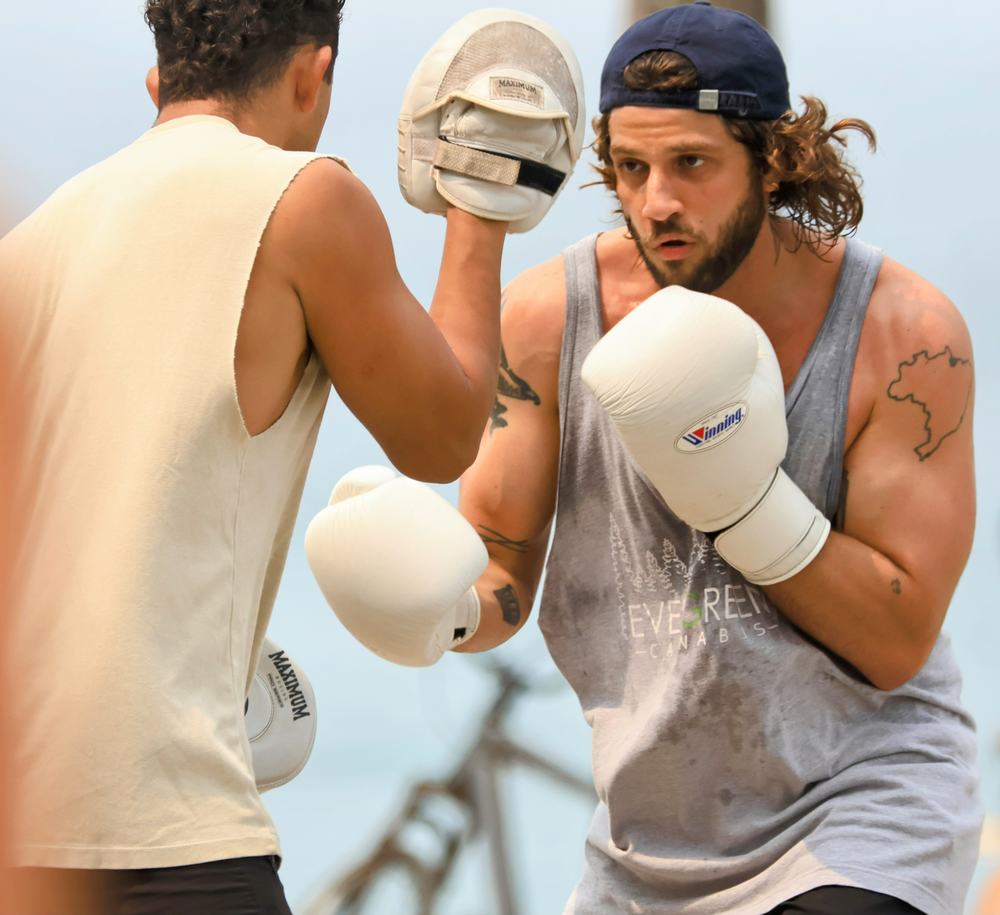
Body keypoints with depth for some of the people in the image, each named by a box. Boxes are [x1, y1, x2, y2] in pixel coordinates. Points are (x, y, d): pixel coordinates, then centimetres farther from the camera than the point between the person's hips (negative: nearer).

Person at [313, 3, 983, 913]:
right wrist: (442, 605, -24)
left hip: (861, 807, -4)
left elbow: (897, 643, -15)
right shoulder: (549, 316, -8)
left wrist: (739, 490, -26)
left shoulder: (904, 331, -15)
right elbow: (501, 577, 0)